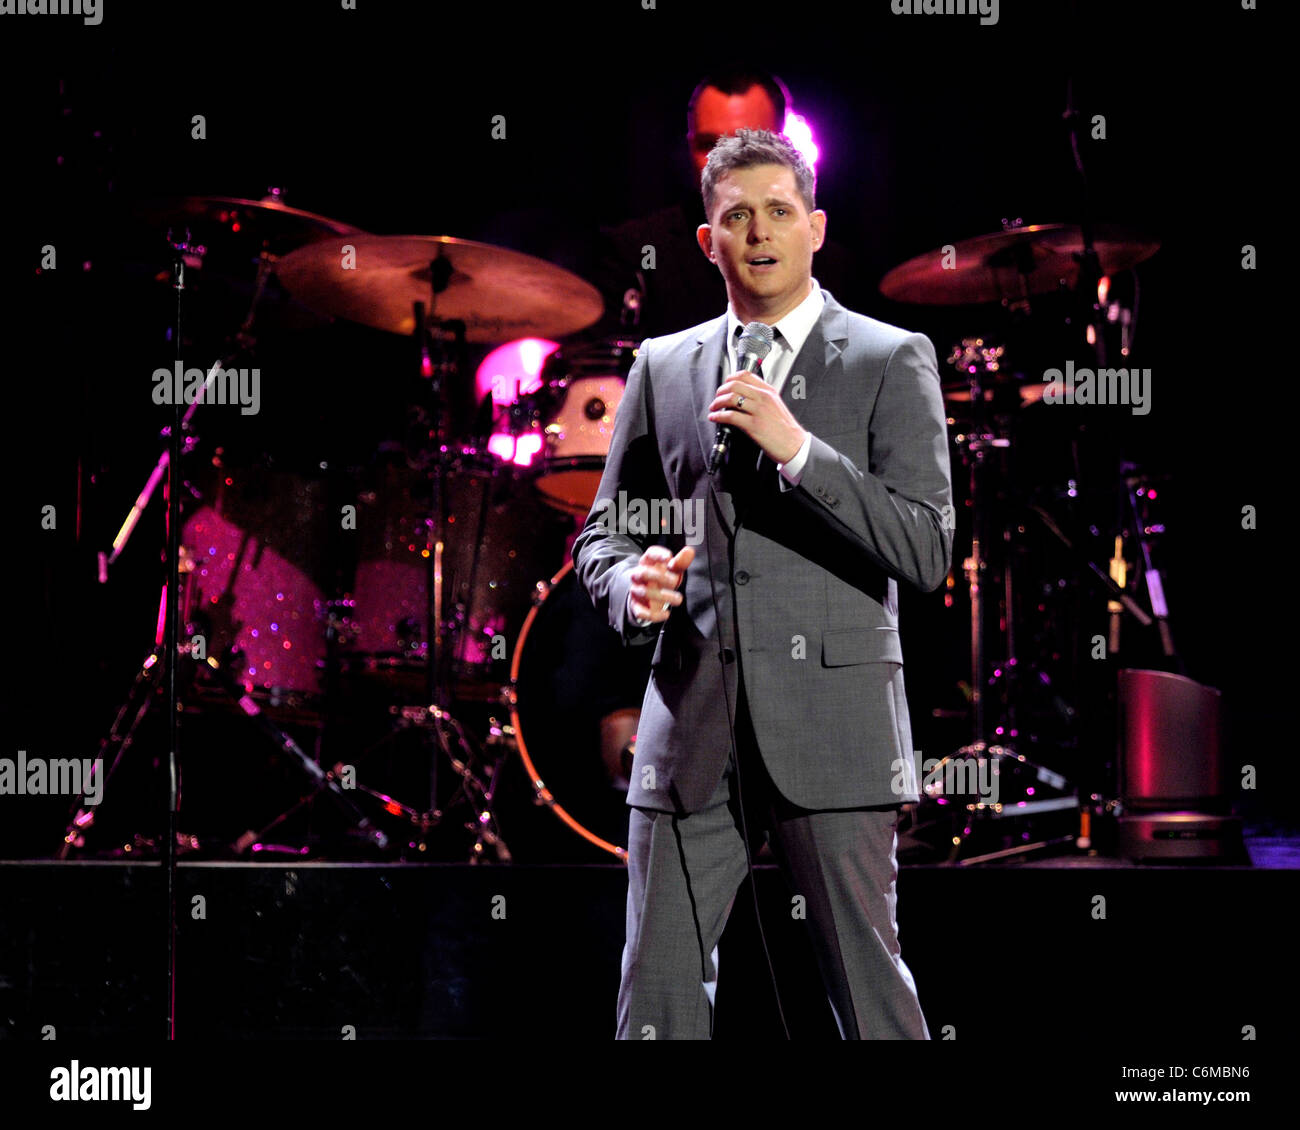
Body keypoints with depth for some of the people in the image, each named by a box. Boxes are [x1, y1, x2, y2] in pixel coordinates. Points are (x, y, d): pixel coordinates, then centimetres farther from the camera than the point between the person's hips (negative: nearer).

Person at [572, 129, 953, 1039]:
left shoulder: (892, 362, 4)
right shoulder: (663, 367, 15)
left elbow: (927, 551, -5)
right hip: (692, 728, 3)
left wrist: (797, 448, -16)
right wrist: (631, 586, -5)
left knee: (869, 984, 0)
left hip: (833, 724, -3)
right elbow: (605, 532, 19)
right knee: (657, 993, 2)